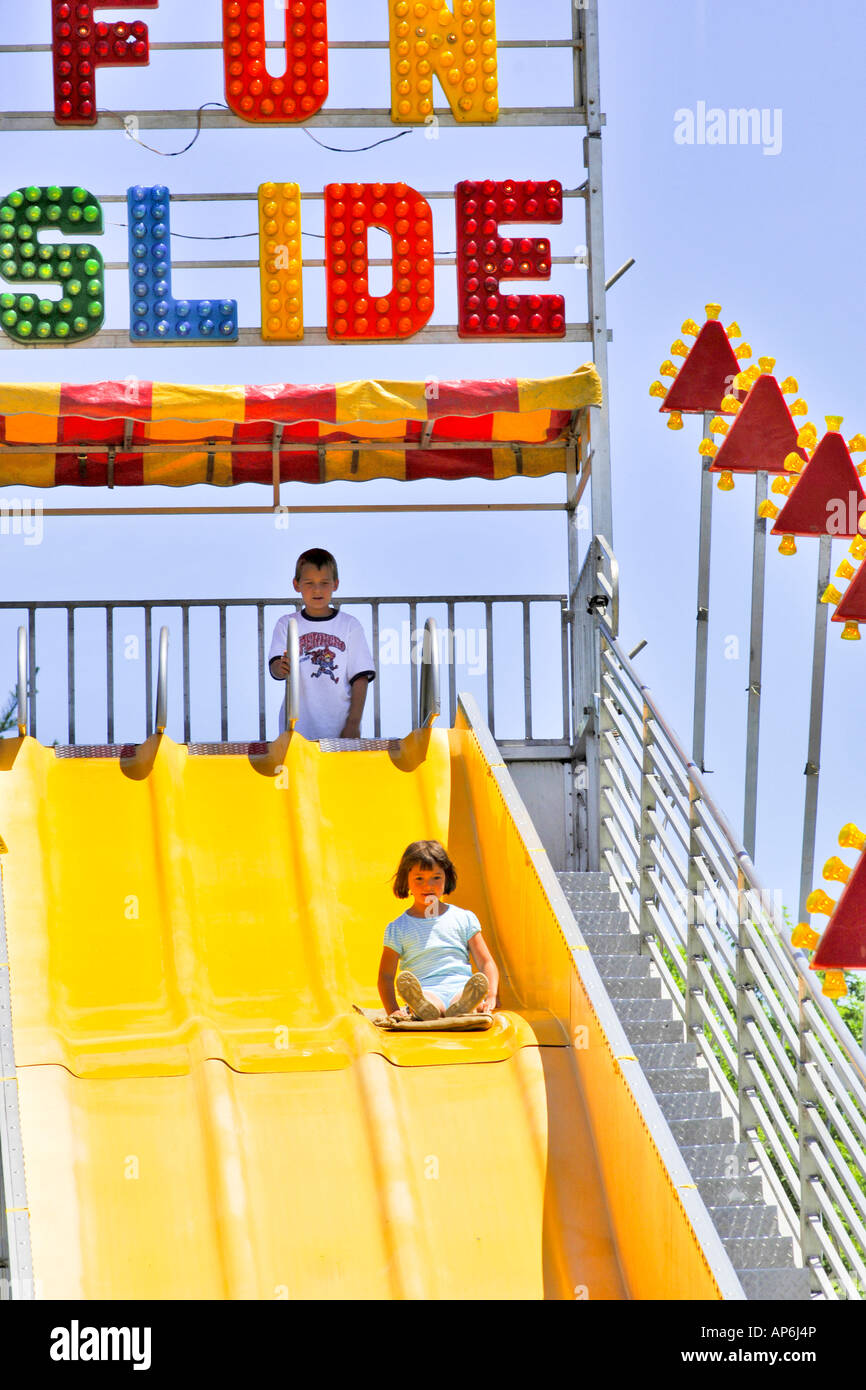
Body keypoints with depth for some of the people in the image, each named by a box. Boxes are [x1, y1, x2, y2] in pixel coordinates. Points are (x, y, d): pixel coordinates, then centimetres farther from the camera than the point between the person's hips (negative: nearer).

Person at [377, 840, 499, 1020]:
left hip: (460, 990, 1)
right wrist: (393, 1011, -9)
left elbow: (486, 963, 16)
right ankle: (427, 1011, -72)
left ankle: (460, 1010, -70)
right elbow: (386, 976, 11)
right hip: (426, 992, -1)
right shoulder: (398, 929, 15)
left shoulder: (464, 918, 19)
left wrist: (491, 997, -5)